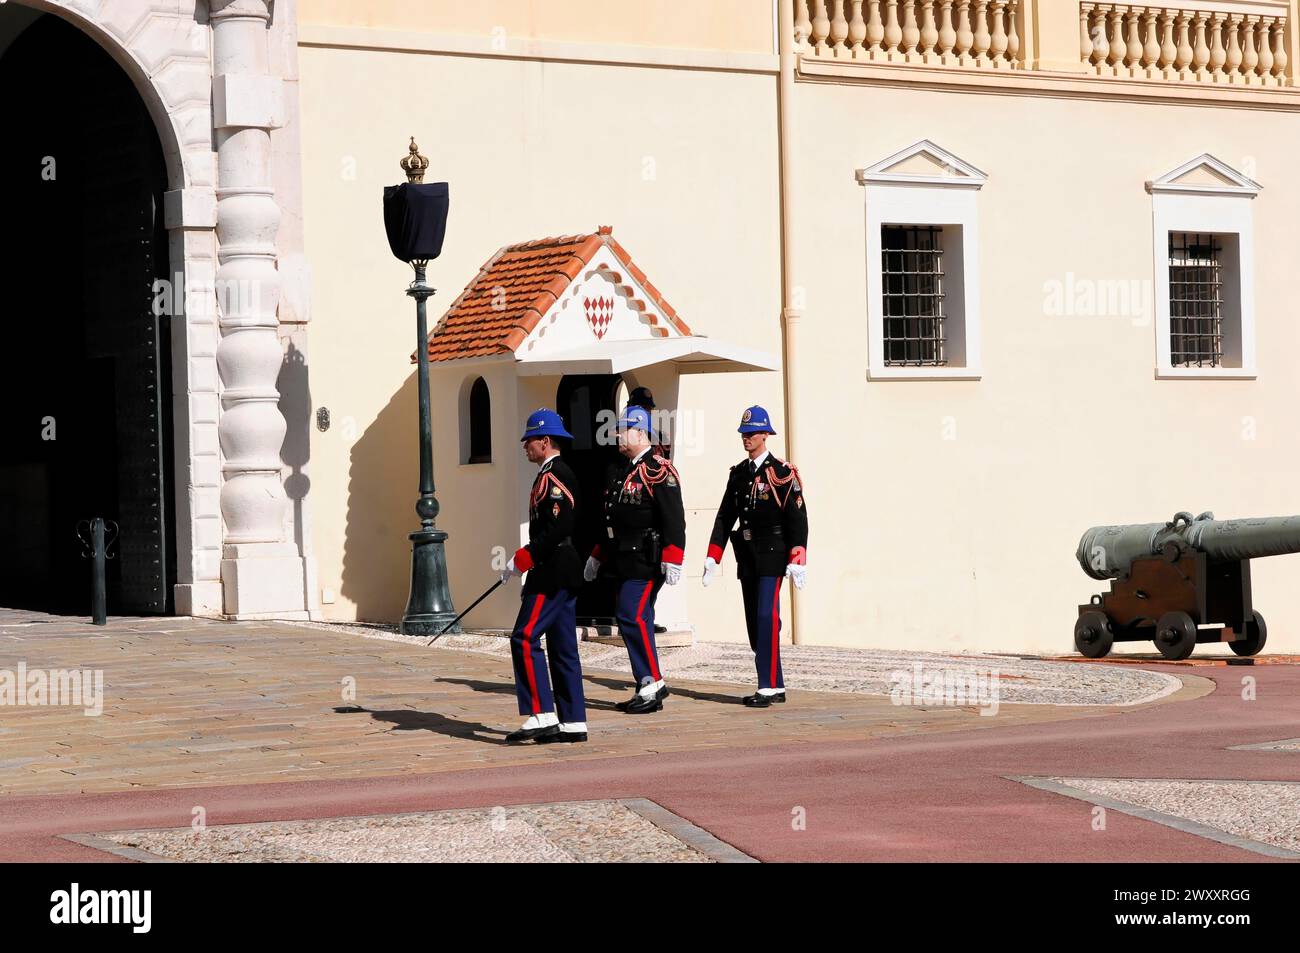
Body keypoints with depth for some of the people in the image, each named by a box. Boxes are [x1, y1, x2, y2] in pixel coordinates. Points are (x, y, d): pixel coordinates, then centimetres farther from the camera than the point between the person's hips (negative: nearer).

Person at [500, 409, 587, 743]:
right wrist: (527, 561, 20)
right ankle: (573, 722, 11)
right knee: (562, 646, 10)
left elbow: (559, 528, -24)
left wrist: (522, 559, -20)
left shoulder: (552, 477, -14)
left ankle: (542, 716, -14)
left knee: (525, 639, -11)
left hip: (552, 574, -11)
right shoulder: (560, 474, 17)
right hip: (565, 573, 11)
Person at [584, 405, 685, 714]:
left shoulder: (659, 471, -11)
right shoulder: (622, 471, 18)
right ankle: (648, 690, 13)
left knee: (631, 616, -15)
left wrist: (672, 560, -24)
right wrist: (597, 556, 27)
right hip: (626, 561, 9)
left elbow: (674, 520, -18)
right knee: (636, 621, 9)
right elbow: (612, 520, 26)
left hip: (647, 561, -9)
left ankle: (653, 682, -9)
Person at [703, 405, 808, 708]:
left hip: (772, 556, -7)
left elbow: (797, 519, -10)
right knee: (754, 623, 8)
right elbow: (725, 517, 13)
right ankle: (776, 687, 15)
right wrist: (712, 558, 7)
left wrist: (796, 562, -15)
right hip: (746, 557, 7)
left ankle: (767, 688, -14)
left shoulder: (782, 473, -7)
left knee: (766, 617, -14)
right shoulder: (738, 473, 12)